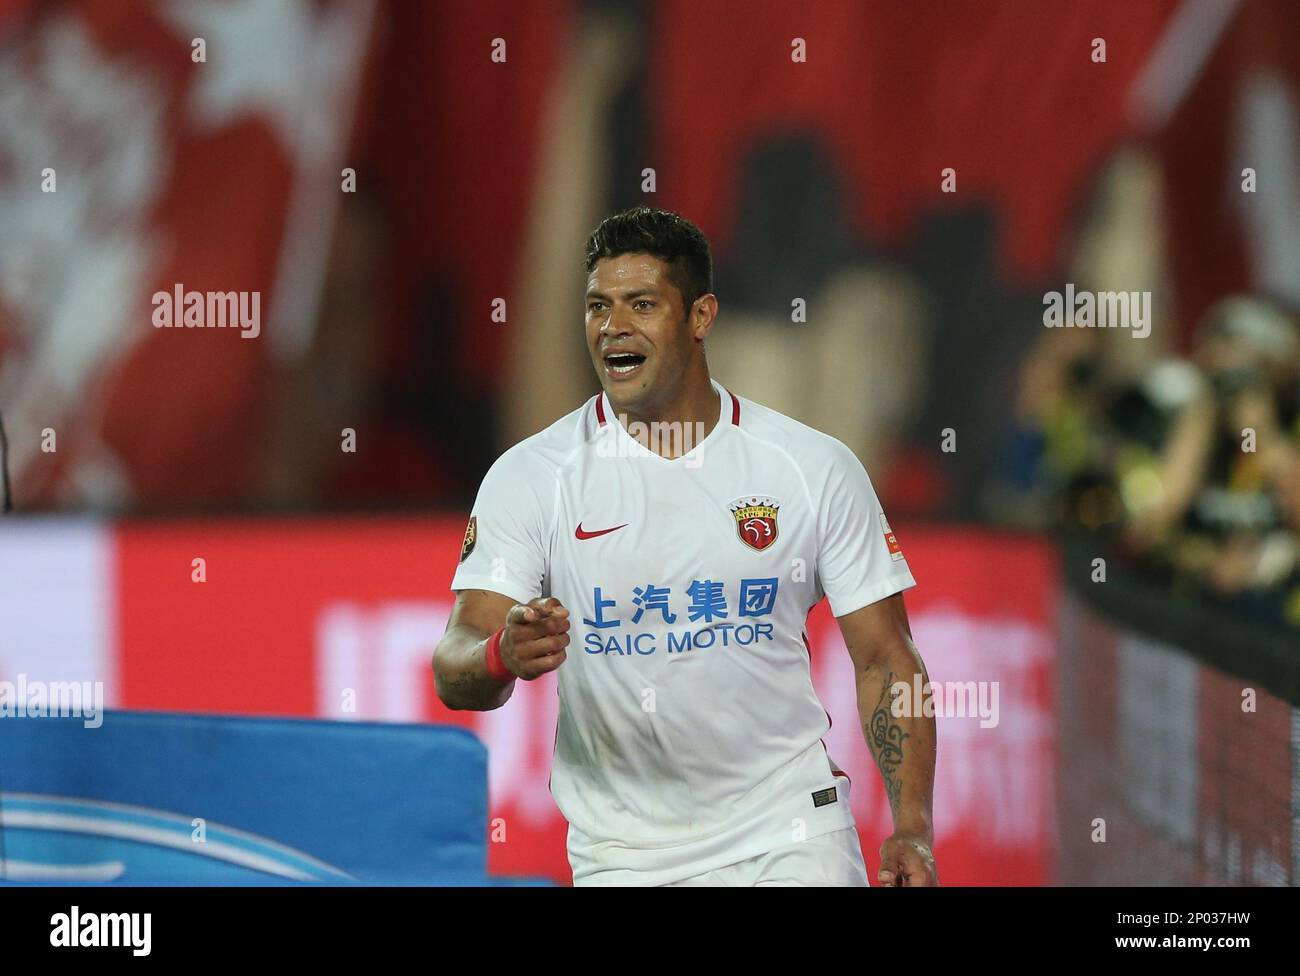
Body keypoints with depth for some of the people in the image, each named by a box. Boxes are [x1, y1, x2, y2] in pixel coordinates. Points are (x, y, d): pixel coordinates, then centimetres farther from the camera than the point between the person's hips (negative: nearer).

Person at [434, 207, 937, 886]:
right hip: (620, 855, 1)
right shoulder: (529, 478, -5)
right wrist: (505, 654, -34)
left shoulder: (816, 468, -2)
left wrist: (912, 830, -9)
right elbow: (454, 676, -10)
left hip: (789, 841, -1)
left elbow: (885, 660, 2)